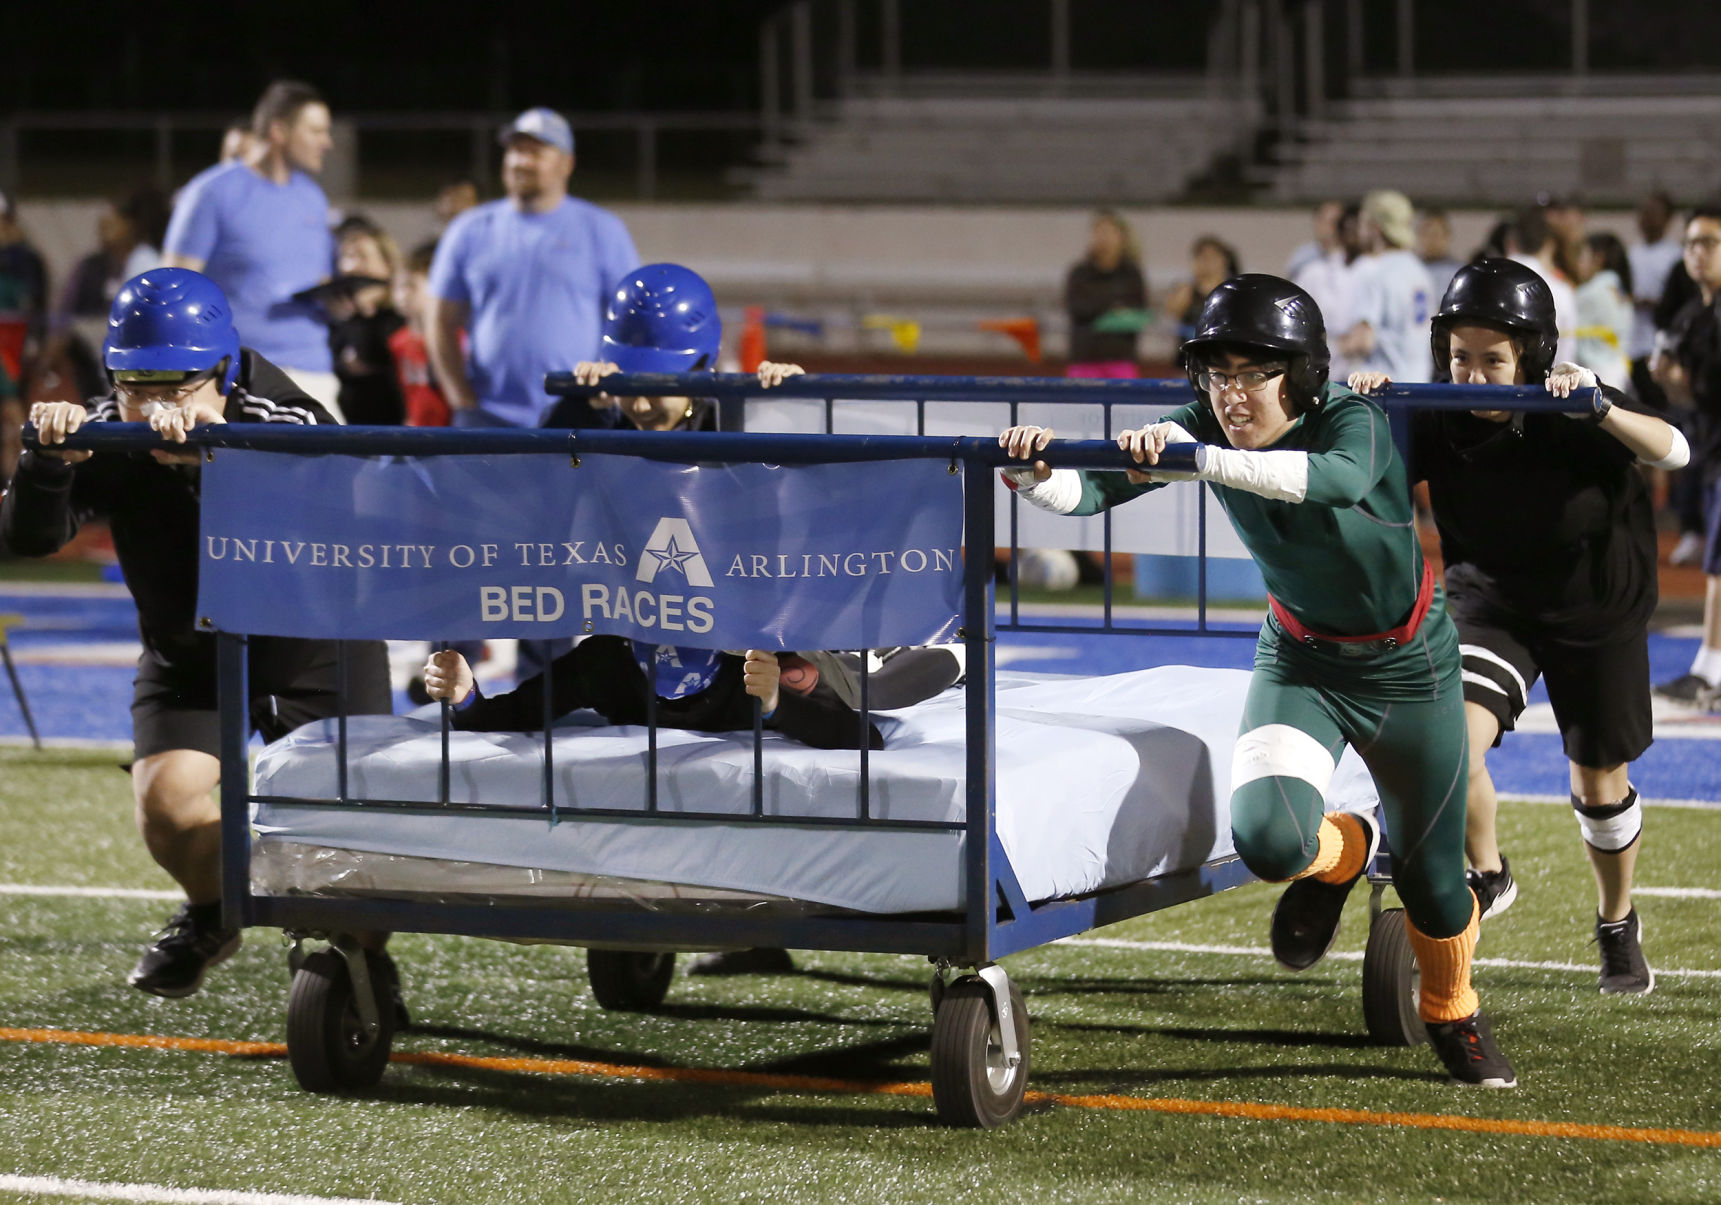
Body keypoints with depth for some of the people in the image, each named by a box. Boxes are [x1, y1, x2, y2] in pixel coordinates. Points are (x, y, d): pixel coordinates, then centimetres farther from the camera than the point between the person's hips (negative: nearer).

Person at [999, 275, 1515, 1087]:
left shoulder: (1354, 421, -27)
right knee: (1267, 839, -25)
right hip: (1301, 662, 2)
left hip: (1408, 665, -2)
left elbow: (1337, 477, -52)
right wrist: (1037, 474, -50)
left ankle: (1453, 1017, 42)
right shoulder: (1204, 432, -16)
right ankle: (1340, 854, 14)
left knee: (1430, 874, 8)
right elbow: (1091, 490, -26)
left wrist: (1197, 460, -64)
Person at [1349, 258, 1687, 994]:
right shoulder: (1440, 424, -21)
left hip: (1598, 609, -1)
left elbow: (1673, 452, -43)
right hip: (1491, 598, 1)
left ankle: (1617, 925, 41)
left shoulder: (1579, 417, -27)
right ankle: (1487, 877, 5)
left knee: (1600, 780, 12)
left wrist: (1599, 408, -59)